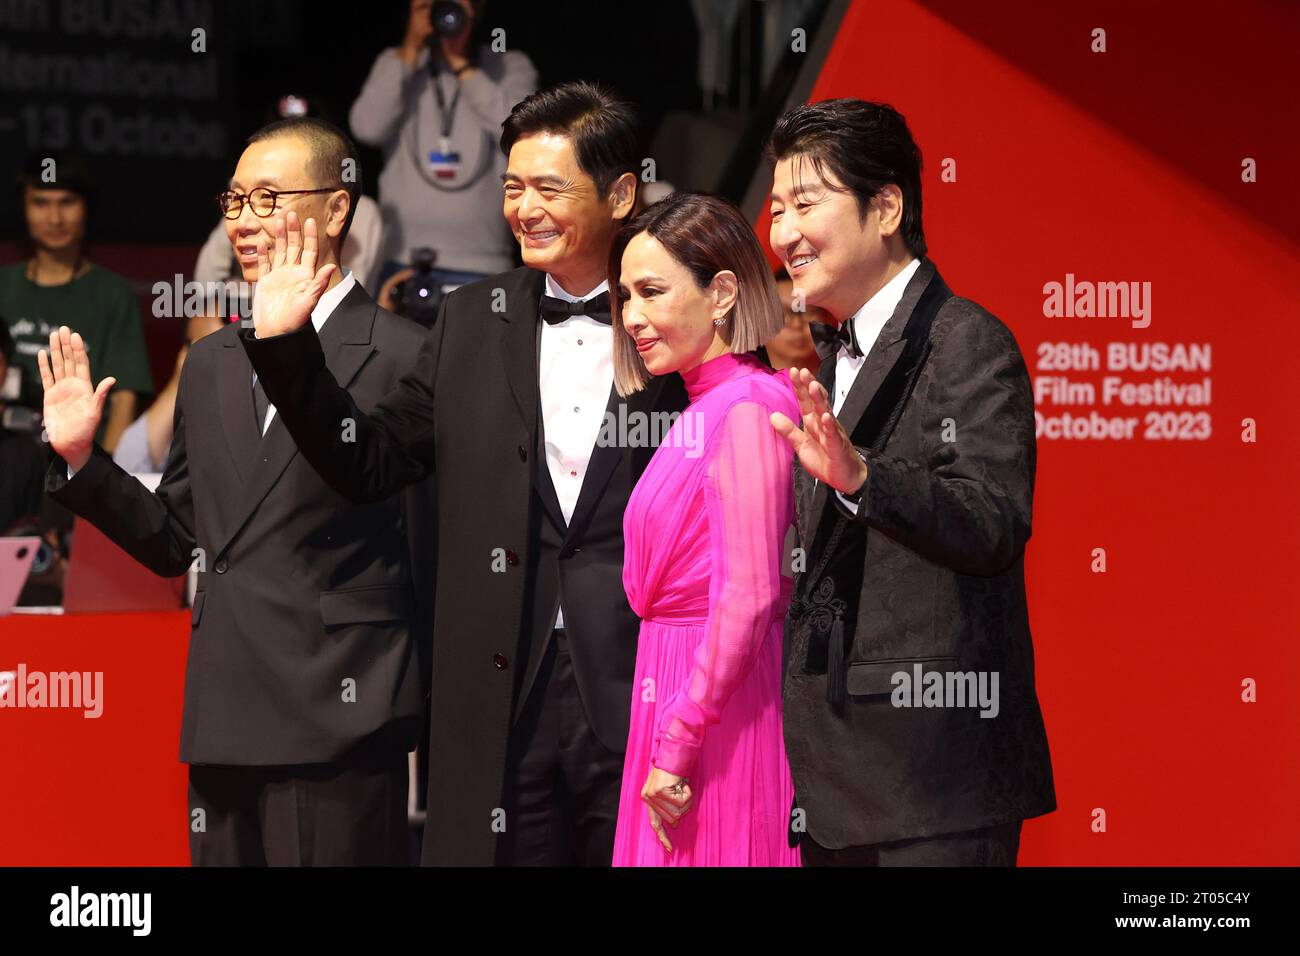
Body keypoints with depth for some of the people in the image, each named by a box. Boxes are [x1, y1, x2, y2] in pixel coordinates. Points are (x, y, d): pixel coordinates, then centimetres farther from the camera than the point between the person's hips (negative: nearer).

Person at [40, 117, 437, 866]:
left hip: (335, 720, -6)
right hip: (224, 721, 6)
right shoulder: (210, 364, 16)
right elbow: (177, 542, 18)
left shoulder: (402, 356, -5)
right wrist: (80, 458, 8)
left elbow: (437, 537, -8)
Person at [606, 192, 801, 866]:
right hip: (668, 684, 9)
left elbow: (749, 598, -20)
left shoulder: (748, 409, -14)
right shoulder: (701, 410, 14)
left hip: (723, 702, -9)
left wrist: (677, 746, -18)